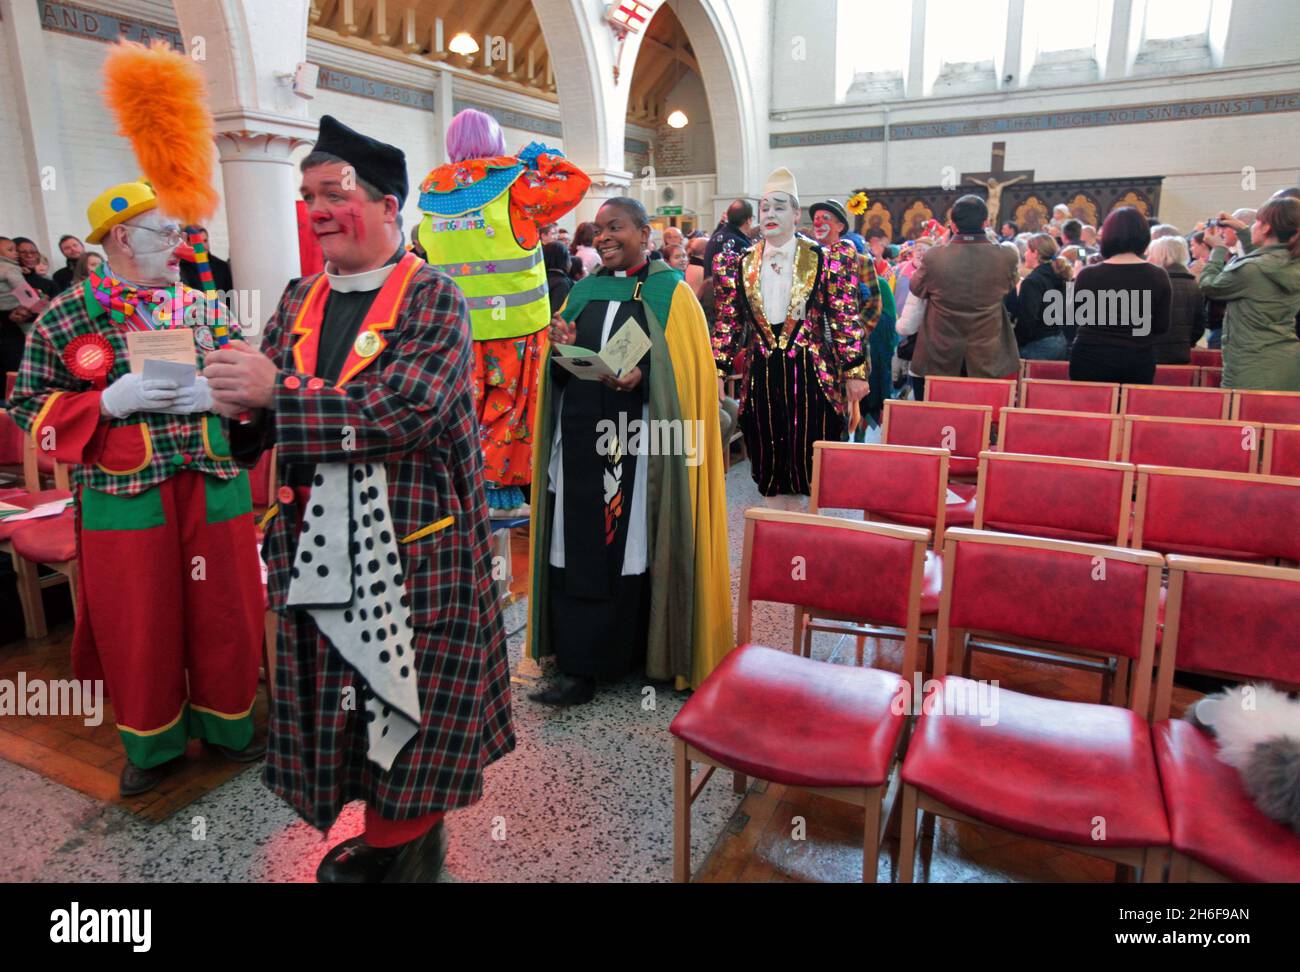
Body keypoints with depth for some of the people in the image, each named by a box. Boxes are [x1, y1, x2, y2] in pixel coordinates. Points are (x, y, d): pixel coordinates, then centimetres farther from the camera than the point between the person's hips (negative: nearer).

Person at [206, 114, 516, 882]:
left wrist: (278, 394, -18)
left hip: (415, 546, -5)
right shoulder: (300, 301, 12)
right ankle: (390, 829, 32)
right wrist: (245, 407, -11)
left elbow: (406, 410, -21)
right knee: (348, 694, 12)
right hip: (323, 546, 6)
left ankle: (410, 839, 27)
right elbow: (267, 409, 12)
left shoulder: (432, 298, -6)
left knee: (414, 697, 4)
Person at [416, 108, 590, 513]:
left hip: (454, 323, 5)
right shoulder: (513, 186, -7)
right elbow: (576, 182, -2)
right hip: (513, 319, -4)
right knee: (508, 404, 4)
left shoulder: (433, 193, 8)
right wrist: (542, 157, 14)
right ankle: (500, 493, 9)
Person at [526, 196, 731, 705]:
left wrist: (643, 374, -22)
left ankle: (653, 652, 16)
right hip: (582, 437, 4)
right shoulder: (583, 291, 16)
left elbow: (687, 367, -5)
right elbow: (559, 375, 16)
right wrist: (563, 348, -6)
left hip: (640, 442, -4)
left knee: (636, 544, -1)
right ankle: (579, 666, 7)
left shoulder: (670, 292, 3)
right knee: (578, 547, 1)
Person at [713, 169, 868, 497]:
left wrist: (855, 372, -6)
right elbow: (727, 322, 9)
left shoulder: (825, 260, -2)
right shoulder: (741, 264, 7)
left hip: (810, 370, -3)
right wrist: (717, 372, 3)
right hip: (762, 370, 3)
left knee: (810, 453, 2)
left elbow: (846, 319, -3)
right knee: (768, 452, 11)